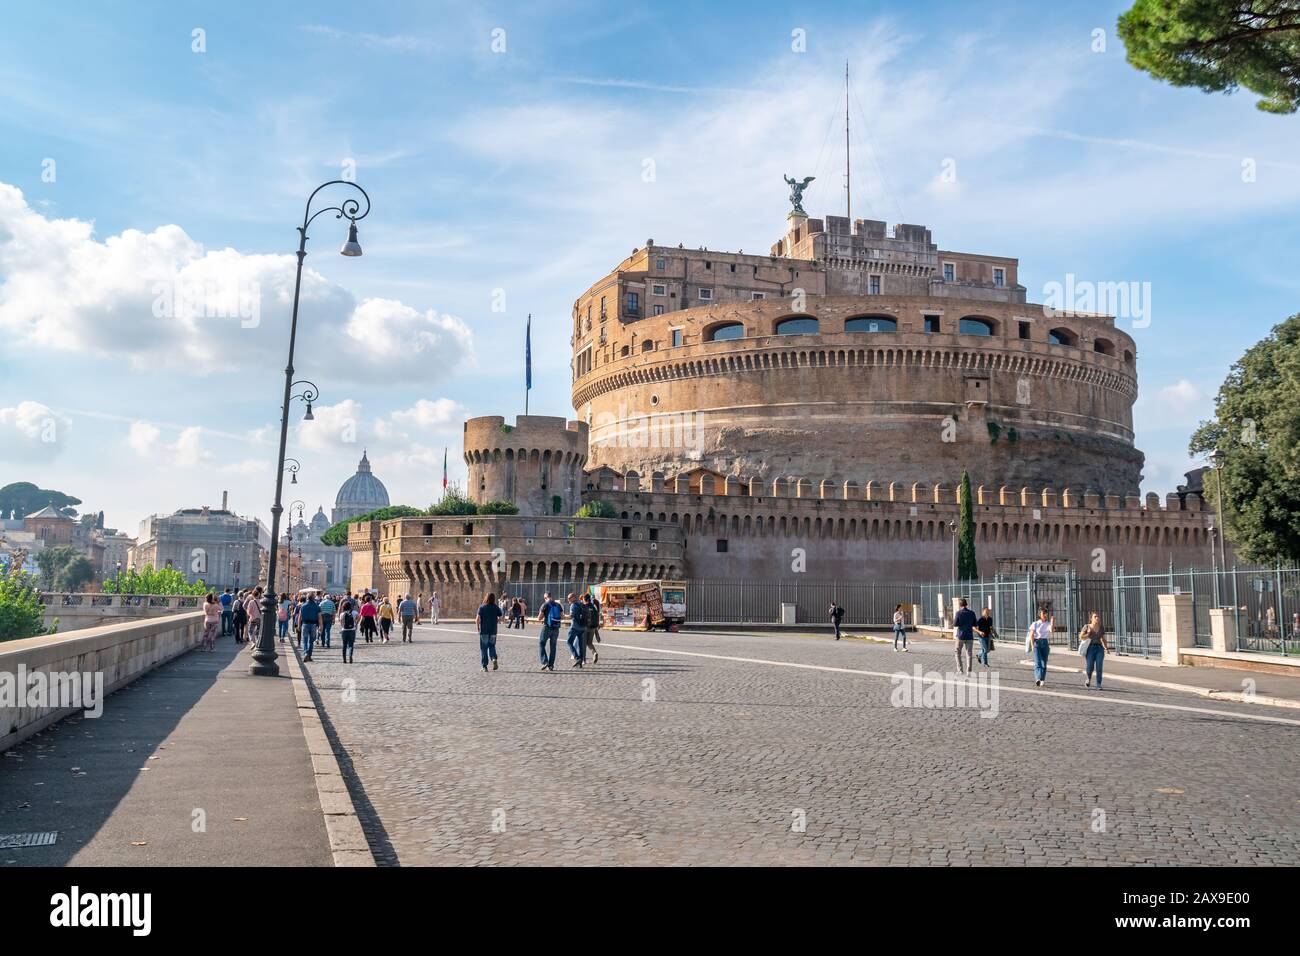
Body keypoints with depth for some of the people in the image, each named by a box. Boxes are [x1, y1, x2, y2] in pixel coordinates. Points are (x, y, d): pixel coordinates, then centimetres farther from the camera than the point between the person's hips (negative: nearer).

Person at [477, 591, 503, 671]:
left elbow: (478, 619, -15)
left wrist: (478, 627, 2)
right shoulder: (496, 608, -1)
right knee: (492, 646, 19)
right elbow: (501, 618, -4)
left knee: (483, 648, 7)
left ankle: (484, 666, 7)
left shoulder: (482, 607, -7)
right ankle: (494, 658, -8)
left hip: (484, 631, -2)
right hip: (493, 631, 2)